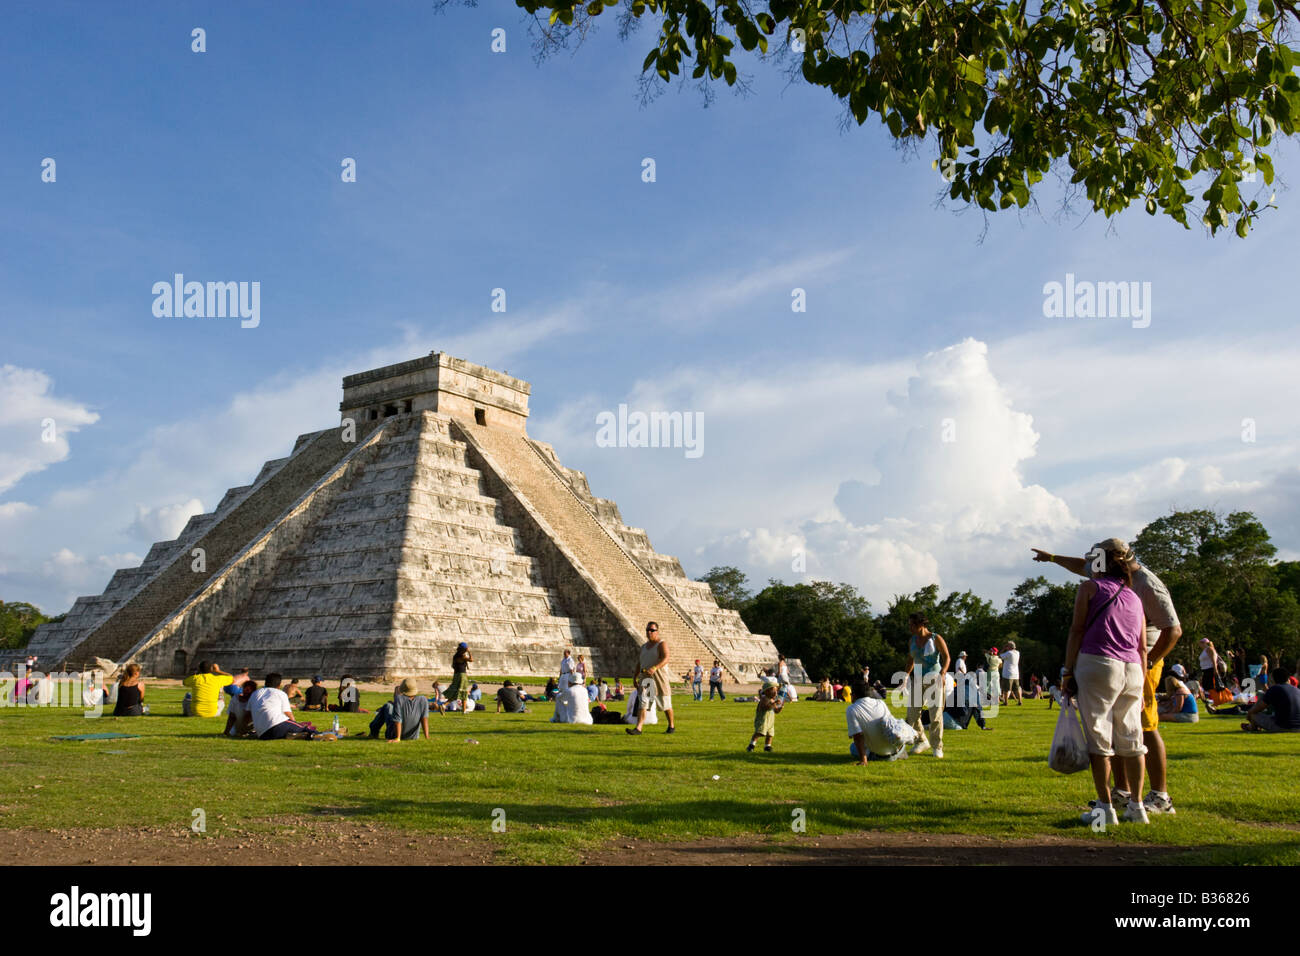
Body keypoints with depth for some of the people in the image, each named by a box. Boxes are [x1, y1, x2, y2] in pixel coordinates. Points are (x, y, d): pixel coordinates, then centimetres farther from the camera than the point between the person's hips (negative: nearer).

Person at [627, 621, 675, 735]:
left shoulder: (662, 644, -7)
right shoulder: (643, 646, 15)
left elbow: (665, 658, -23)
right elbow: (640, 663, 23)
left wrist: (654, 668, -38)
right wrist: (636, 677, 17)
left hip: (659, 677, -5)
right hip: (645, 677, 5)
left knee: (665, 704, 6)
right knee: (642, 702, -9)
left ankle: (672, 726, 25)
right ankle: (638, 728, -16)